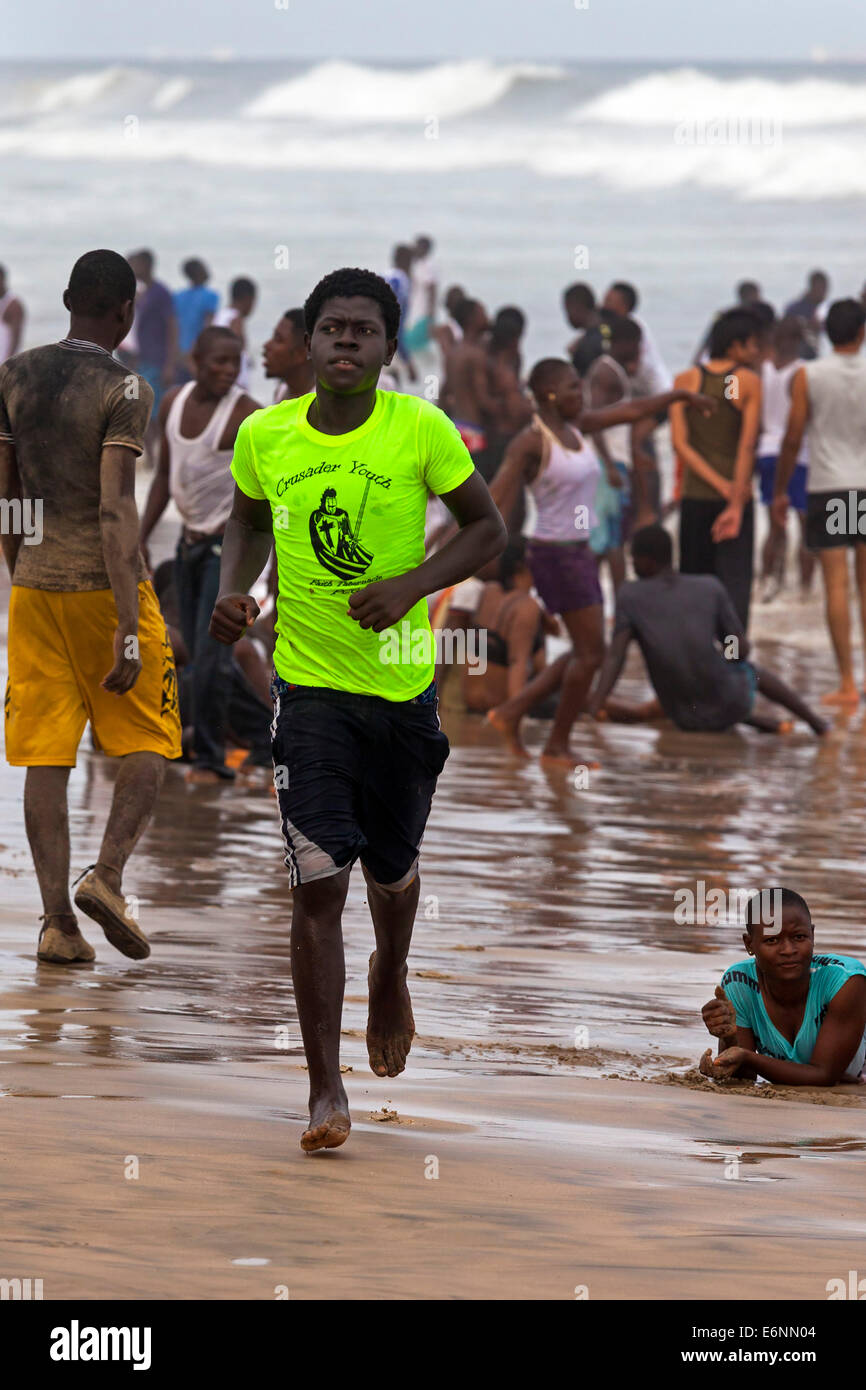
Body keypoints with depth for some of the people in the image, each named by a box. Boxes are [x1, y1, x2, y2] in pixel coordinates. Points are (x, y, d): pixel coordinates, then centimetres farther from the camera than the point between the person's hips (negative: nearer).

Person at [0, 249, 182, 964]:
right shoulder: (123, 390, -11)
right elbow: (115, 510, -19)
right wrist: (128, 629, -21)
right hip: (108, 585, -5)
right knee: (148, 743, 8)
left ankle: (57, 919, -2)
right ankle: (107, 874, -11)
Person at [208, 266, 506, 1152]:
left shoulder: (421, 431, -10)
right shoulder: (263, 437, -4)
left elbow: (486, 528, -1)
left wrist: (412, 585, -17)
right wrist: (232, 588, -4)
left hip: (403, 682, 0)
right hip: (308, 682, 0)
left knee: (391, 869, 17)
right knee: (317, 881, -11)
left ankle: (391, 979, 53)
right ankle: (326, 1090, -7)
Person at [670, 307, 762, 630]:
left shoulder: (686, 380, 1)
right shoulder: (748, 382, -7)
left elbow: (679, 443, -7)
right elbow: (746, 446, -13)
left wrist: (721, 485, -9)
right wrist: (736, 503, -14)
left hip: (695, 494, 3)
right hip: (738, 494, -3)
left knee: (692, 580, 14)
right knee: (736, 580, -3)